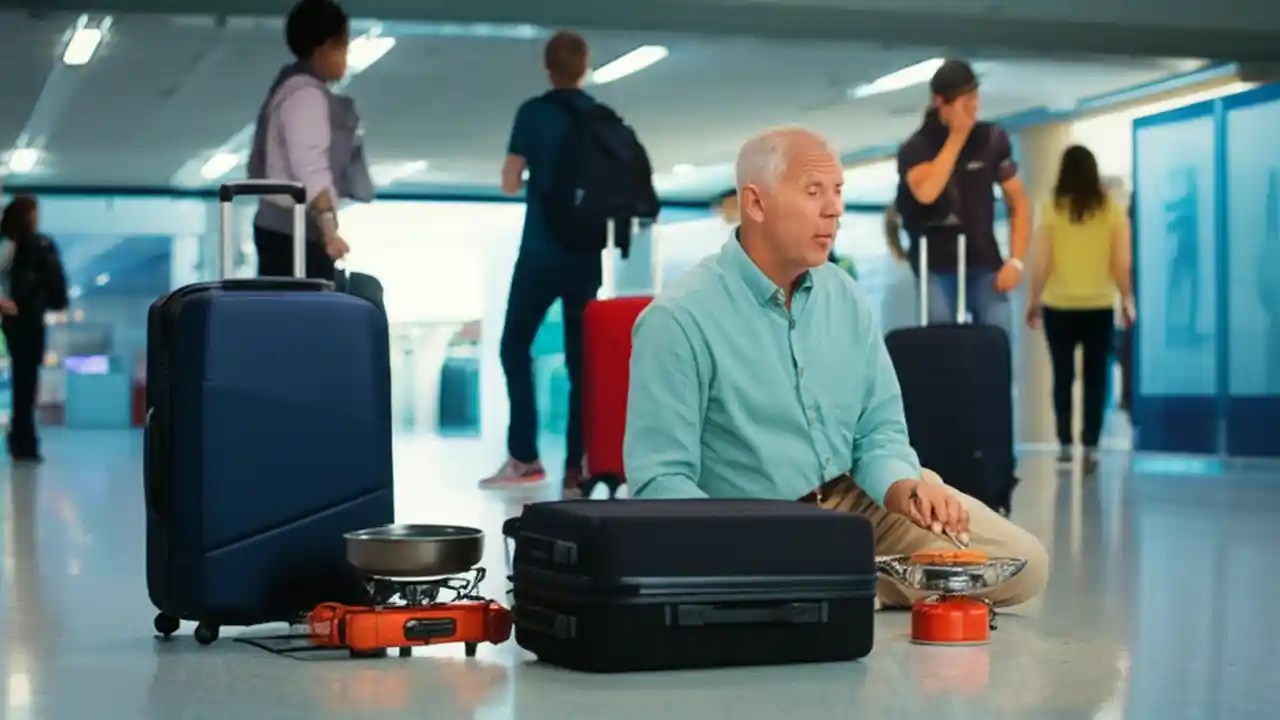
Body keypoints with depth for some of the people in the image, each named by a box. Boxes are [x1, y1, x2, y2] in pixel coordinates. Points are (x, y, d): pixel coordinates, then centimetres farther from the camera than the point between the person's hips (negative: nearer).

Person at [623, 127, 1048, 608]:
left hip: (858, 501, 6)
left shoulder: (844, 297, 3)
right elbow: (660, 480, -19)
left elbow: (879, 432, 8)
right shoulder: (680, 320, -16)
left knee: (1021, 565, -6)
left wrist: (906, 490, -16)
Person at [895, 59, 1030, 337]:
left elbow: (1017, 200, 9)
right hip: (937, 268, -2)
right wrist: (956, 137, -16)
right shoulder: (916, 147, -4)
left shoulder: (993, 139, 4)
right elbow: (926, 192, -25)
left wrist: (1016, 259, -3)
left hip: (985, 264, 2)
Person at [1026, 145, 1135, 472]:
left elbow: (1040, 262, -5)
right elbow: (1122, 262, -3)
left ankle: (1065, 444, 14)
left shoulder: (1052, 210, -6)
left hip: (1059, 306, 0)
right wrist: (1127, 299, 9)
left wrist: (1033, 298, 7)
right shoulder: (1112, 210, -3)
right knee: (1095, 378, 4)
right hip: (1100, 306, 0)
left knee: (1063, 376, 11)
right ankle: (1090, 447, -2)